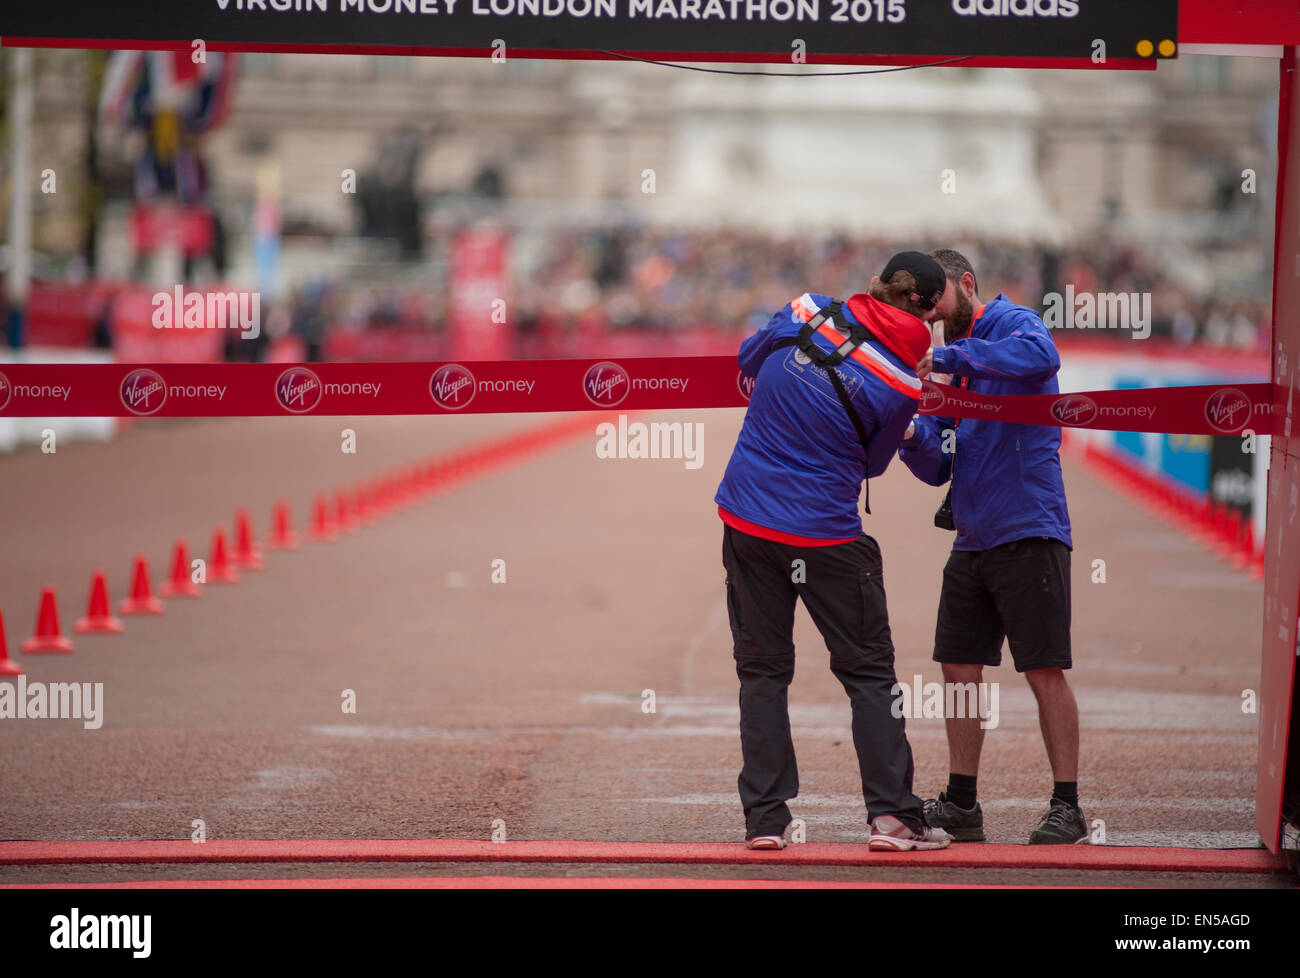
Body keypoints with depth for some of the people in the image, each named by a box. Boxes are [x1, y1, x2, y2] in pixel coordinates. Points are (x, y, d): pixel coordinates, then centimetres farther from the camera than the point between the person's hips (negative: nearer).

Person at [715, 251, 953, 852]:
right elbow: (872, 463, 4)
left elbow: (747, 360, 16)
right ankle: (892, 815, 3)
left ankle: (764, 819, 9)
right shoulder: (902, 385, -10)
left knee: (762, 670, 11)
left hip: (747, 518, 3)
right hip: (826, 533, -3)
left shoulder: (806, 313, -3)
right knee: (869, 672, 9)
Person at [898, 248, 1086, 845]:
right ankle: (960, 806, 16)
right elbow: (937, 469, 16)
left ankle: (1066, 809, -2)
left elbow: (1041, 356, -30)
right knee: (960, 667, 8)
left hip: (1028, 532, -8)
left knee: (1045, 672, -6)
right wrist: (912, 437, -5)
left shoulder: (1011, 323, -3)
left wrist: (950, 358, -24)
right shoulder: (949, 361, 18)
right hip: (972, 542, 8)